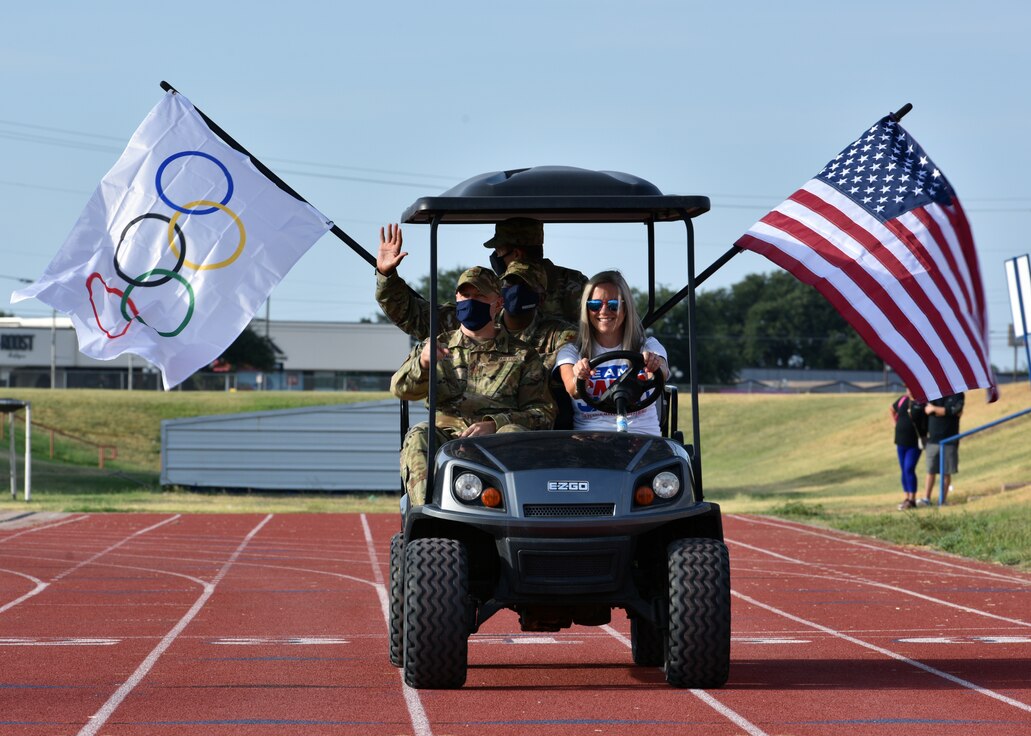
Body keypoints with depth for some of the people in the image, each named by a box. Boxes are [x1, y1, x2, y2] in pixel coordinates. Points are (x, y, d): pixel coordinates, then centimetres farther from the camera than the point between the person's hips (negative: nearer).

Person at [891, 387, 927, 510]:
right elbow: (892, 409, 25)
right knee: (904, 471, 10)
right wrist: (896, 423, 14)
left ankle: (912, 499, -5)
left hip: (915, 443, -6)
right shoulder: (902, 400, 6)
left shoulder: (923, 403, -11)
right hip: (901, 440, 6)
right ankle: (905, 498, 18)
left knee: (909, 469, -12)